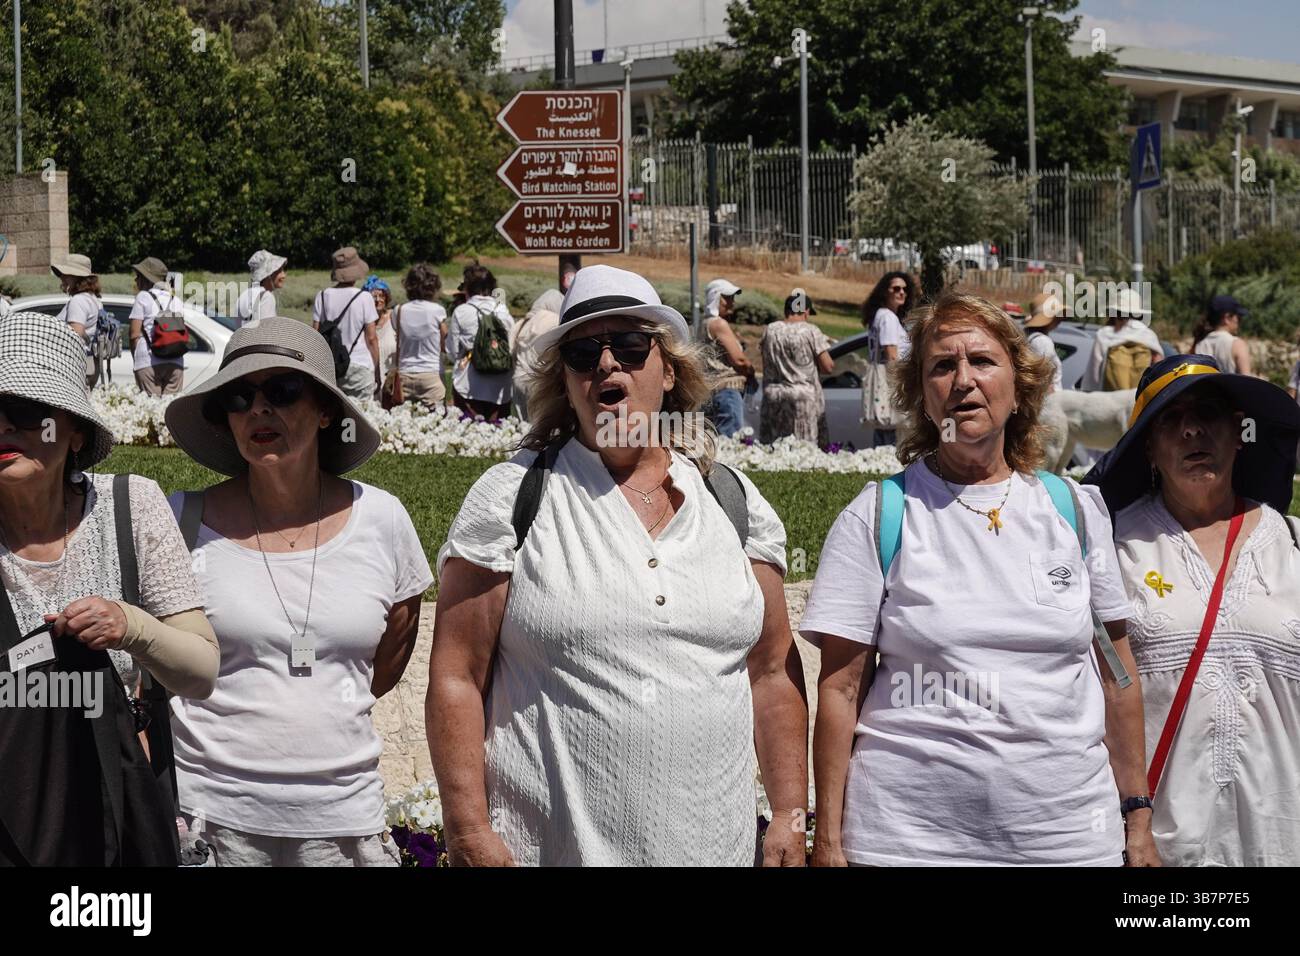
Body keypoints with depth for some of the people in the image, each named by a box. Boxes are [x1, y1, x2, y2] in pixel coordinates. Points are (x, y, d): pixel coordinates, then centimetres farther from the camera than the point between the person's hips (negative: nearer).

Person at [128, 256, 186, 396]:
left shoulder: (143, 297, 1)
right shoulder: (176, 299, 17)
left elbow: (135, 334, -2)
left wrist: (135, 359, 6)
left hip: (148, 362, -5)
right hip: (176, 362, 5)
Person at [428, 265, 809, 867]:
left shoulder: (735, 502, 8)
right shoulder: (510, 496, -3)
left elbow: (772, 674, 10)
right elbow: (456, 678, -6)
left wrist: (791, 817, 5)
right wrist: (470, 834, -11)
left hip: (714, 842, 3)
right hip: (547, 846, -3)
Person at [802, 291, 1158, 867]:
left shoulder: (1076, 510, 6)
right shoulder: (877, 518, -1)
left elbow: (1115, 672, 10)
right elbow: (840, 690, -3)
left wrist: (1137, 818, 9)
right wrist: (829, 840, -6)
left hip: (1069, 831, 2)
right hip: (908, 836, -2)